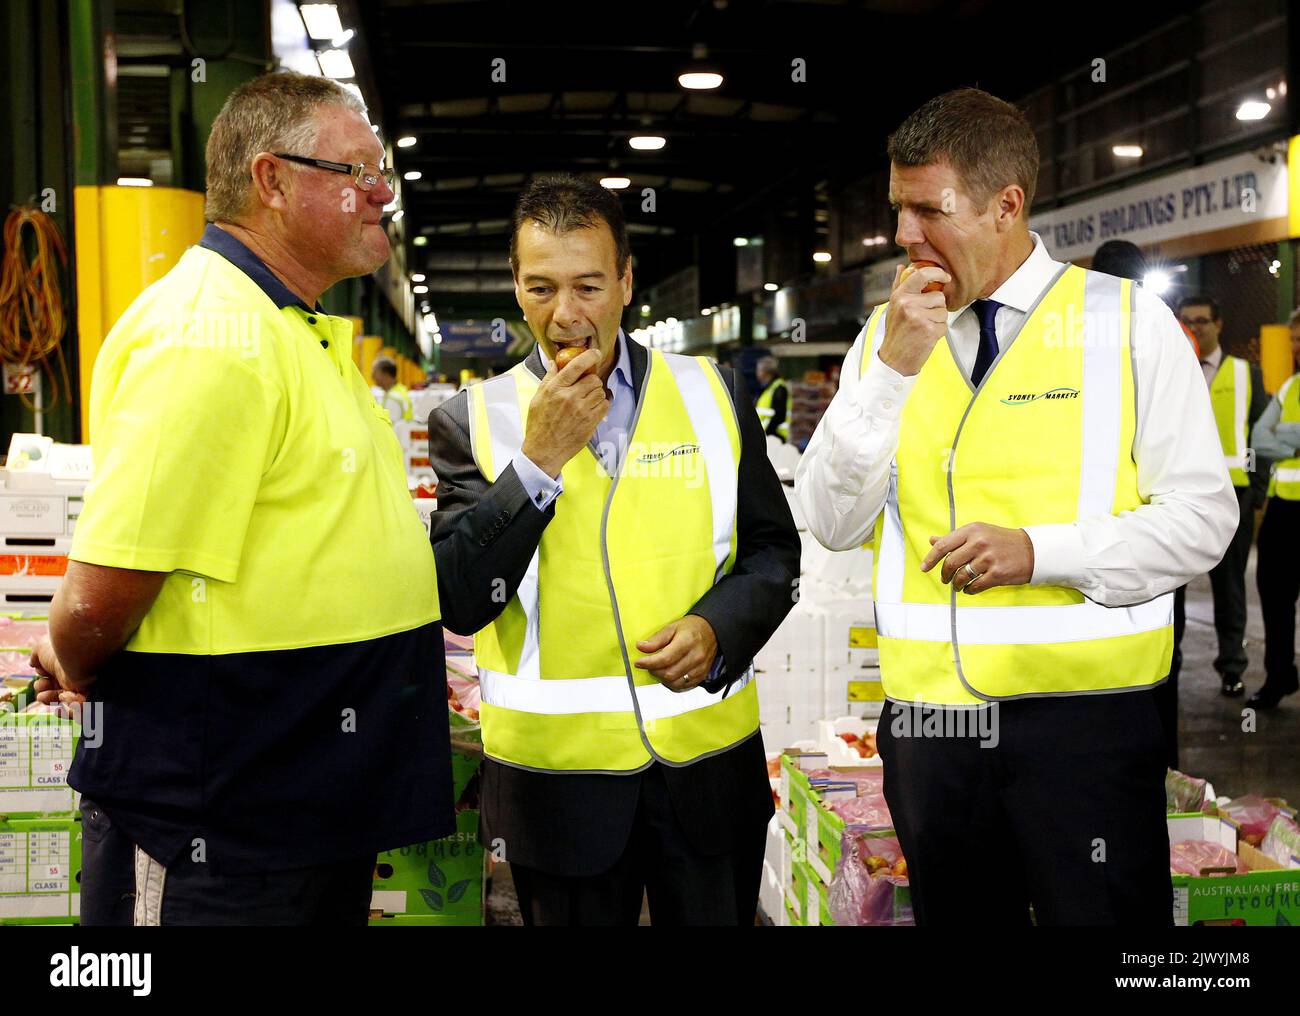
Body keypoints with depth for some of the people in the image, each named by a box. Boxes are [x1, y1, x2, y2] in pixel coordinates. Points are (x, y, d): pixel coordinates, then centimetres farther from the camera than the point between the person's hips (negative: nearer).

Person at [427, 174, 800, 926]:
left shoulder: (713, 394, 3)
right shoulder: (474, 421, -2)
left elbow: (773, 552, 7)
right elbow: (461, 602, -10)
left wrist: (717, 630, -13)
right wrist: (538, 462, -18)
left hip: (708, 767, 2)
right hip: (556, 776, -1)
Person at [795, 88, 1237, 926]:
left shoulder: (1129, 322, -3)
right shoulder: (886, 337, 6)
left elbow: (1203, 515, -5)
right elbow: (834, 525, -1)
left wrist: (1038, 550, -17)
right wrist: (892, 370, -12)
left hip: (1083, 715, -3)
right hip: (926, 718, 3)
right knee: (956, 914, 15)